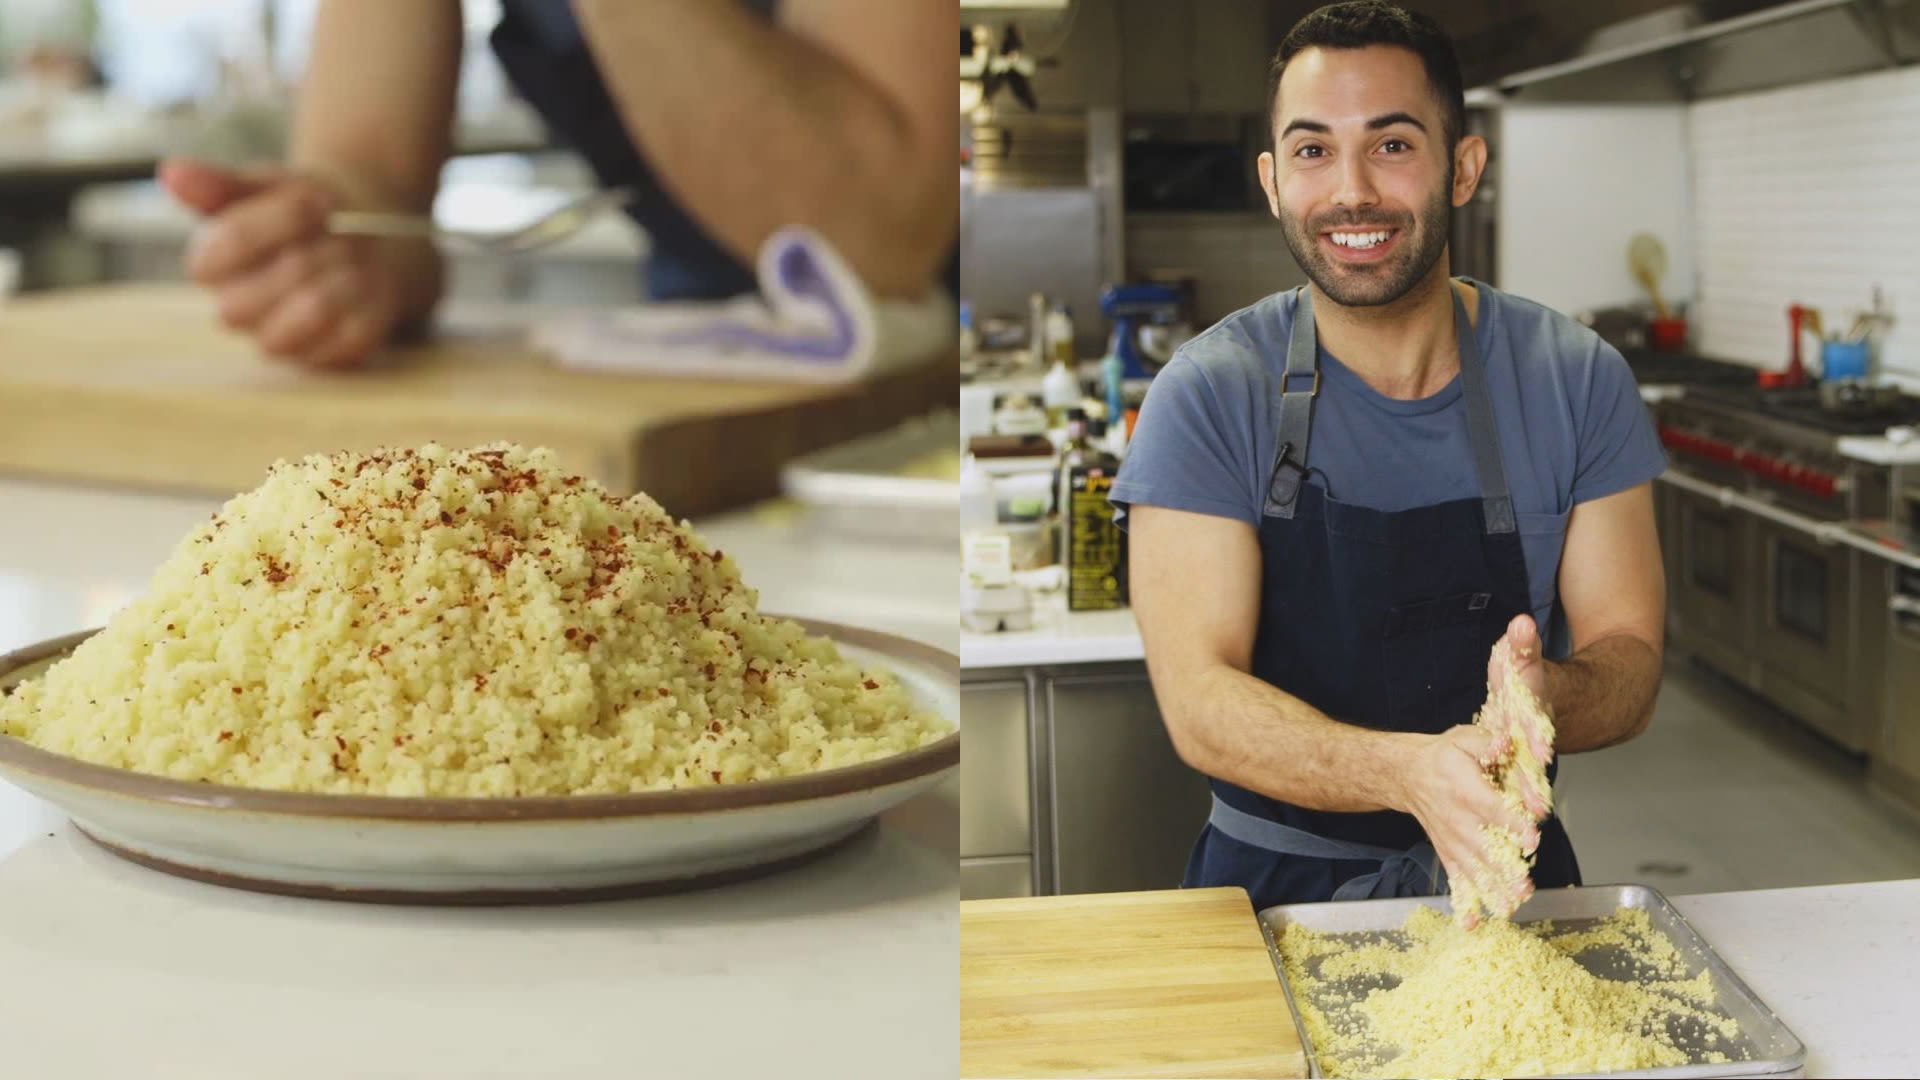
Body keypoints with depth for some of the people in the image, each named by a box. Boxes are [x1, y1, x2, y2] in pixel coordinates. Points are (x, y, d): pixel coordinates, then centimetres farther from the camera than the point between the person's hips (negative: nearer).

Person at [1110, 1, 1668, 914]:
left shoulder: (1576, 382, -4)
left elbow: (1629, 654, -5)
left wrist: (1542, 695, -29)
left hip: (1510, 878, -3)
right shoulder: (1208, 395, -10)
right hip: (1275, 882, 3)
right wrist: (1412, 770, -37)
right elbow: (1197, 702, -18)